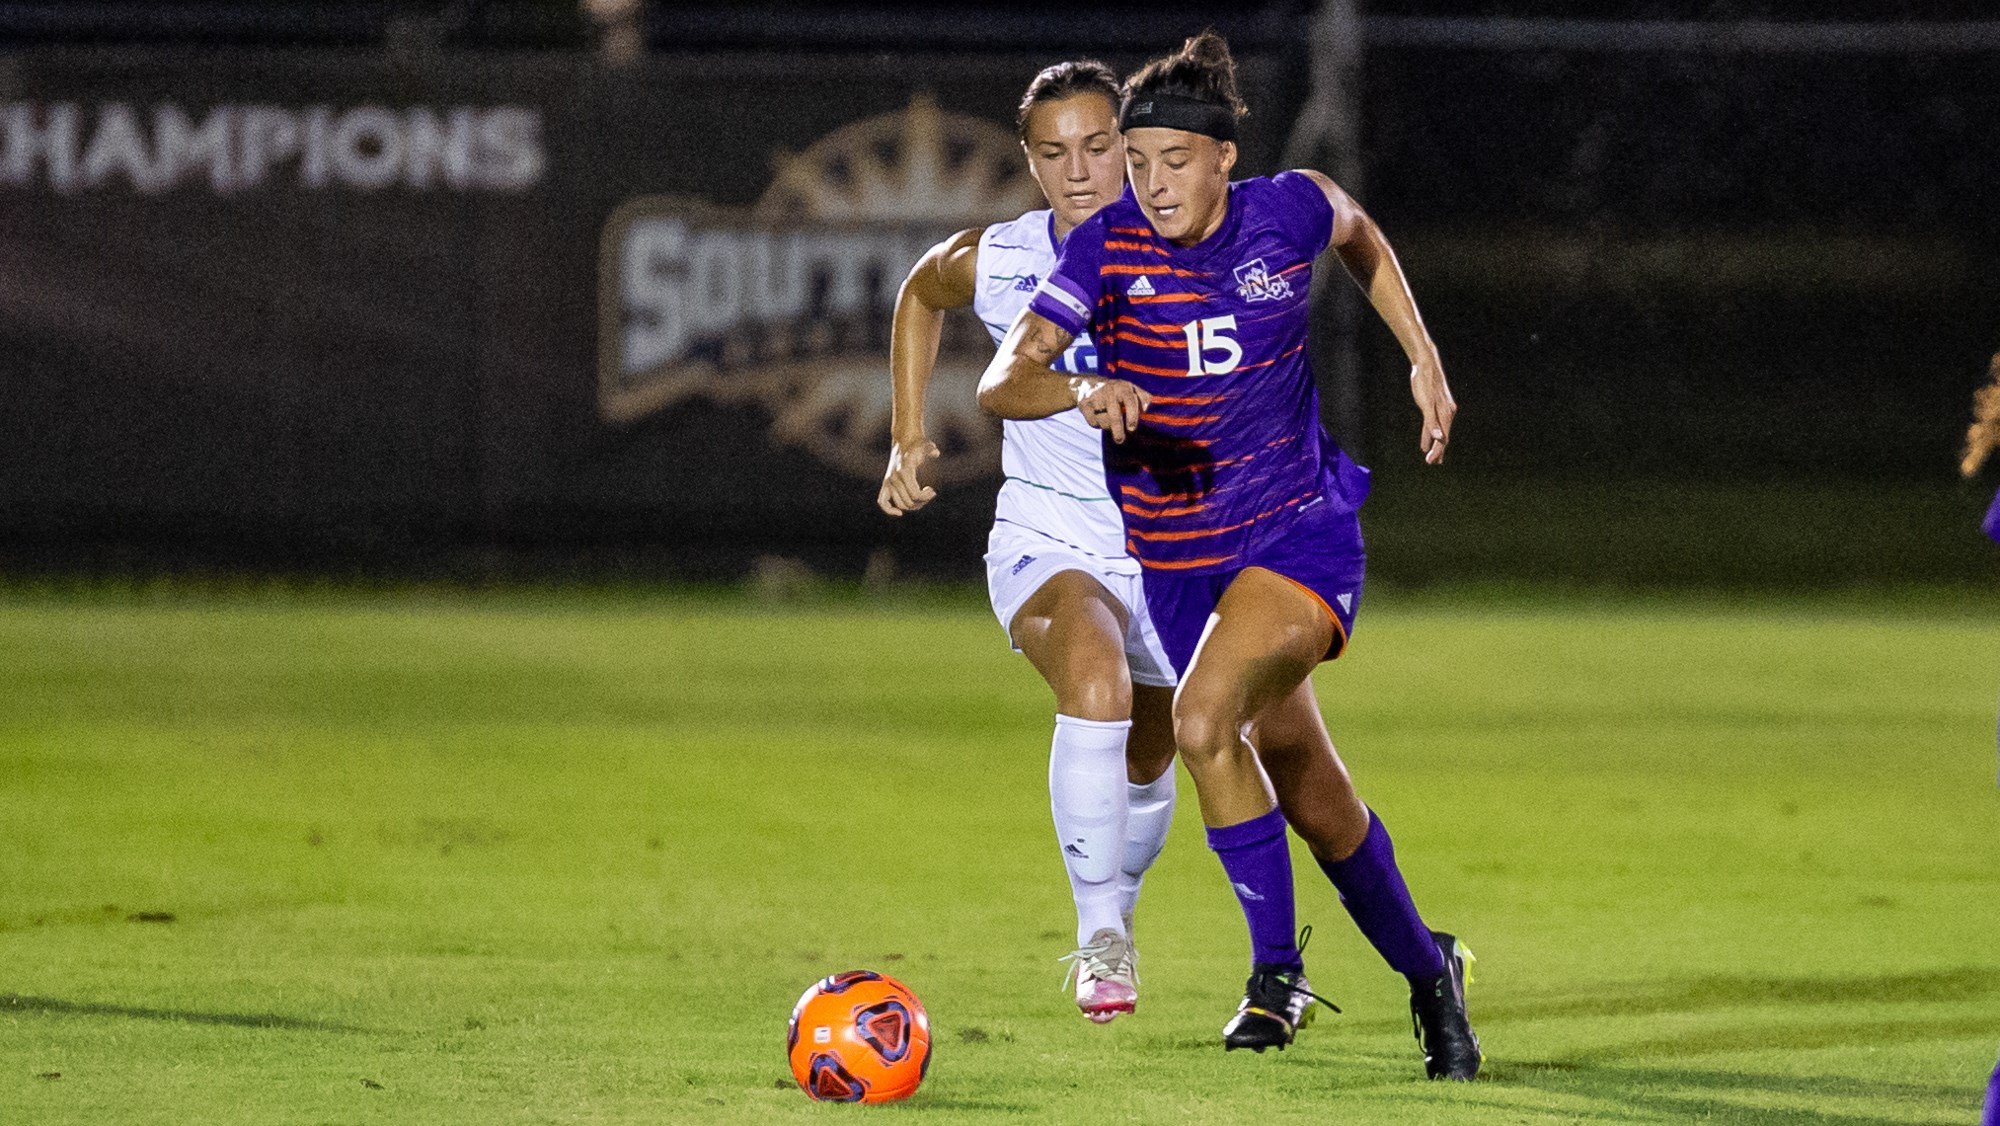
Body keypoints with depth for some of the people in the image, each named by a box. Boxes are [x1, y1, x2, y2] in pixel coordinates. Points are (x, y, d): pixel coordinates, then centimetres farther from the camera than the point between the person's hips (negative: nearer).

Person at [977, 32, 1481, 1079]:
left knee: (1204, 719, -27)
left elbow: (1360, 236, 18)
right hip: (1176, 554, 3)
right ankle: (1424, 968, 28)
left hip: (1300, 531, -3)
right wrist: (1079, 390, -43)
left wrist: (1423, 357, 16)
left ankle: (1276, 965, -11)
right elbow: (1001, 380, -23)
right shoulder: (1108, 247, -12)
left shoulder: (1286, 212, -8)